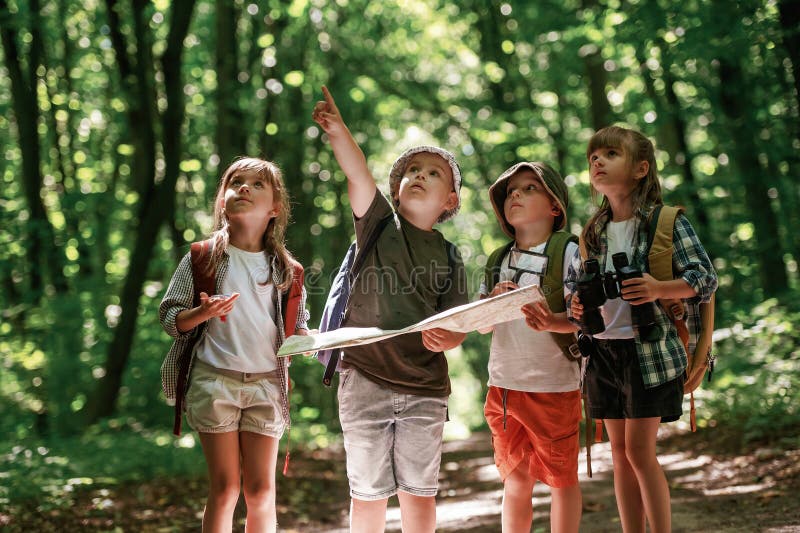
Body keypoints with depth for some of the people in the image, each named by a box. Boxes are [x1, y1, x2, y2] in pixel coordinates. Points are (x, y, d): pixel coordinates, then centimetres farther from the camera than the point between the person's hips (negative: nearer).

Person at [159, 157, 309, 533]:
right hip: (215, 378, -2)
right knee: (224, 487, 0)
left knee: (261, 489, 3)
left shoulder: (284, 268, 8)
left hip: (267, 381, 2)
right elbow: (169, 317, 1)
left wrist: (305, 337, -9)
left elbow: (295, 328, 14)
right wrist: (203, 313, -18)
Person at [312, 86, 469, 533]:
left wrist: (443, 338, -18)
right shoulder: (380, 224, 3)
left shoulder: (448, 256, 7)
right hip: (366, 379, -2)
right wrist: (337, 129, -31)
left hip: (425, 387, 2)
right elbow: (357, 173, -15)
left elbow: (459, 327, 5)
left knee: (419, 491, 8)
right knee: (368, 492, 5)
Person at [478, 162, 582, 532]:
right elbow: (482, 325, 12)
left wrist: (551, 323, -33)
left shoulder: (567, 250, -7)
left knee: (561, 478, 7)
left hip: (553, 386, -5)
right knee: (515, 481, 13)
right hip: (503, 386, 5)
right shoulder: (497, 260, 11)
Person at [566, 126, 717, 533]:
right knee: (620, 452, 9)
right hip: (602, 351, 6)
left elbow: (705, 278, -9)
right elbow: (571, 282, 22)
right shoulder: (593, 232, 11)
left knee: (639, 450, -6)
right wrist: (575, 304, -1)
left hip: (650, 350, -6)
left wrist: (659, 289, -25)